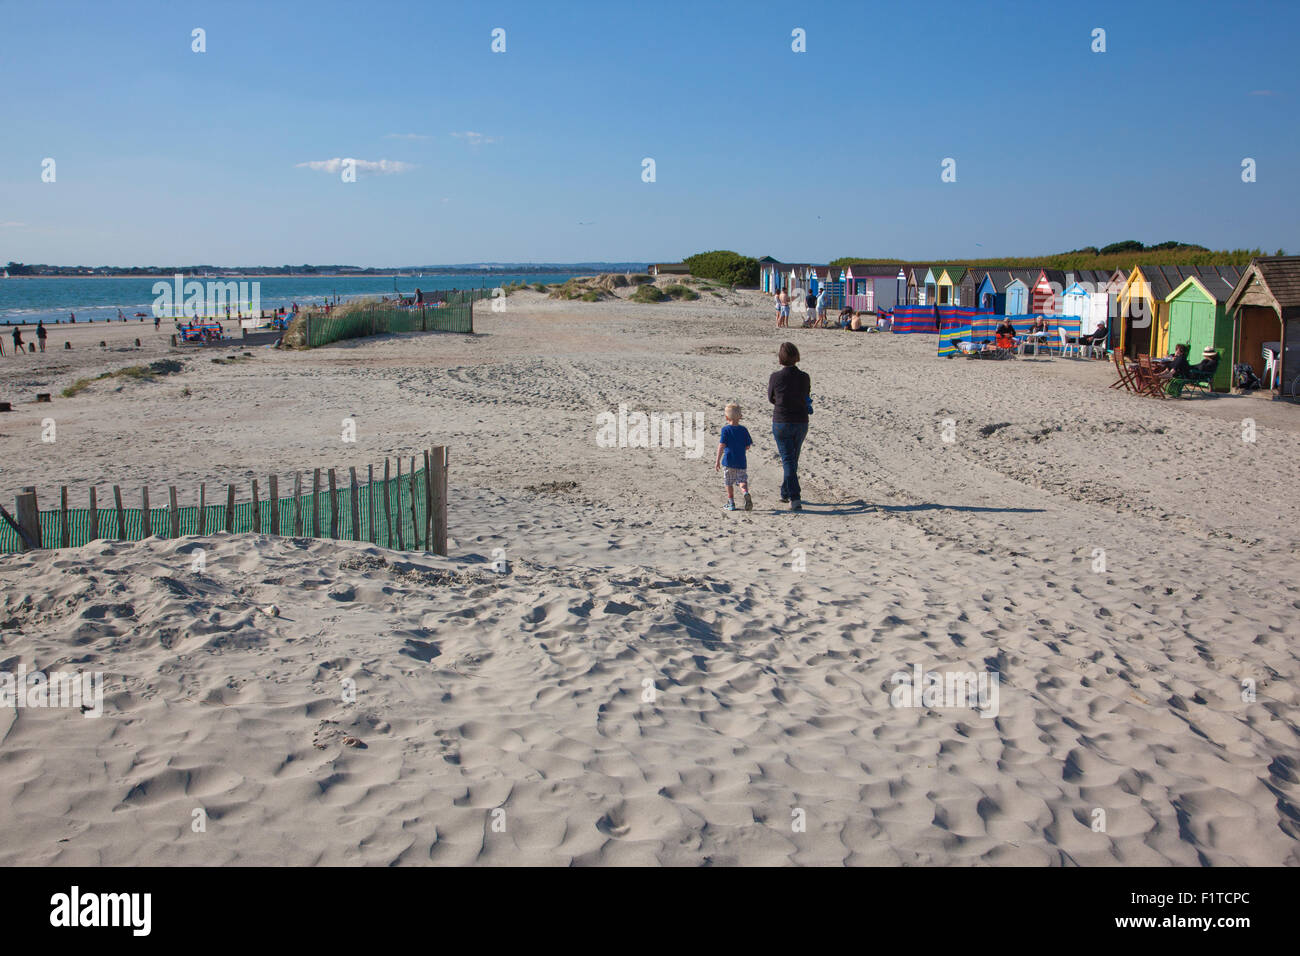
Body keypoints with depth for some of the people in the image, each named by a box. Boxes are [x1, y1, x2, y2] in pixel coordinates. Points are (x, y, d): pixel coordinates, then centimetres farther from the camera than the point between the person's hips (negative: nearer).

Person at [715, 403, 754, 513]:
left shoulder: (725, 429, -6)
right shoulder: (743, 429, 4)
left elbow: (722, 445, -13)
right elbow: (748, 446, 7)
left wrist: (717, 460, -12)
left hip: (728, 461, -2)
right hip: (741, 462, 2)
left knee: (729, 483, 10)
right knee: (742, 481, 5)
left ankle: (731, 503, 13)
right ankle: (746, 493, -25)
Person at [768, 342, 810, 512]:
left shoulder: (776, 377, -11)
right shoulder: (804, 377, -3)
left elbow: (771, 398, 4)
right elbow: (806, 398, 10)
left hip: (781, 423, -3)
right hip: (801, 422, 4)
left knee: (788, 460, -3)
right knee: (793, 459, 18)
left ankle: (795, 498, -13)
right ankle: (786, 493, 32)